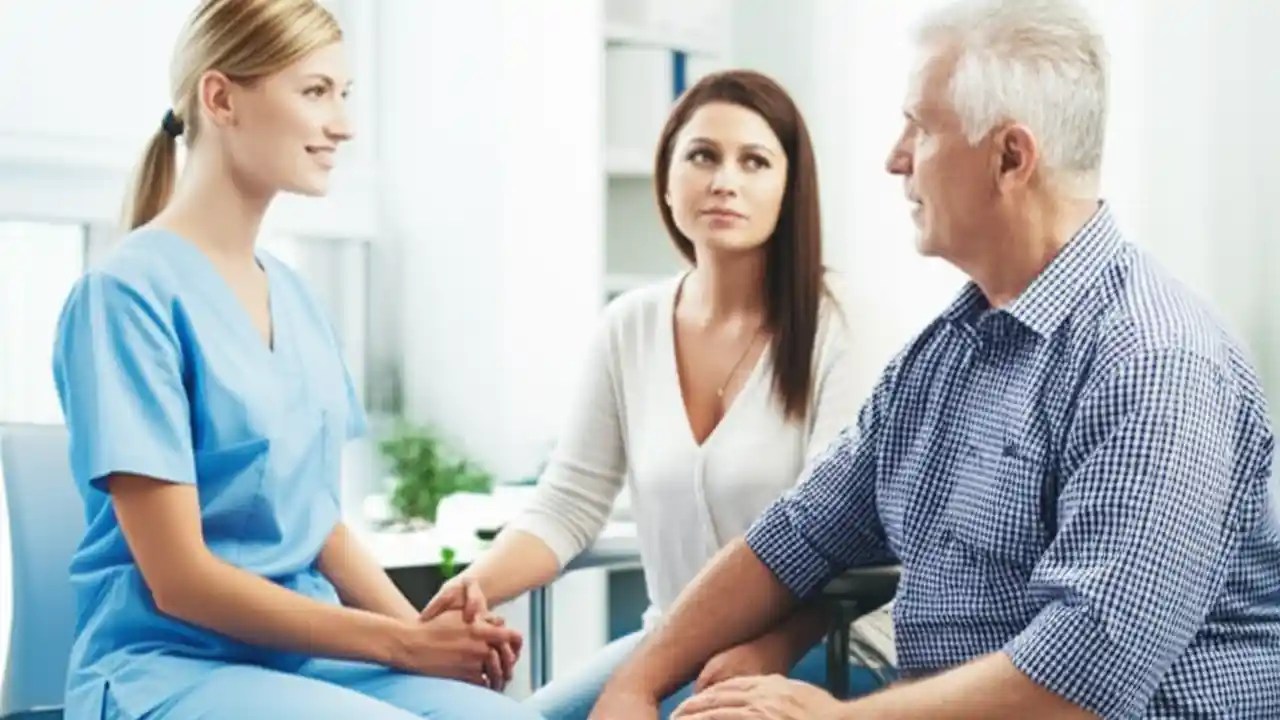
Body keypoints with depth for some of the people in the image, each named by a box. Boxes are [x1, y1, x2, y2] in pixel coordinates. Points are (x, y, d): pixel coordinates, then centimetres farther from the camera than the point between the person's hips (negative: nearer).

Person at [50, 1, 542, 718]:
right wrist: (404, 643, -12)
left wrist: (427, 631, -4)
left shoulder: (295, 295, 11)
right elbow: (178, 578, -14)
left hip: (311, 653, 6)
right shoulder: (130, 289, -12)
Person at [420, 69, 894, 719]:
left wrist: (771, 648, -35)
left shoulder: (831, 327, -11)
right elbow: (566, 506, 2)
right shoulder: (628, 327, 3)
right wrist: (480, 584, -17)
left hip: (808, 654, -5)